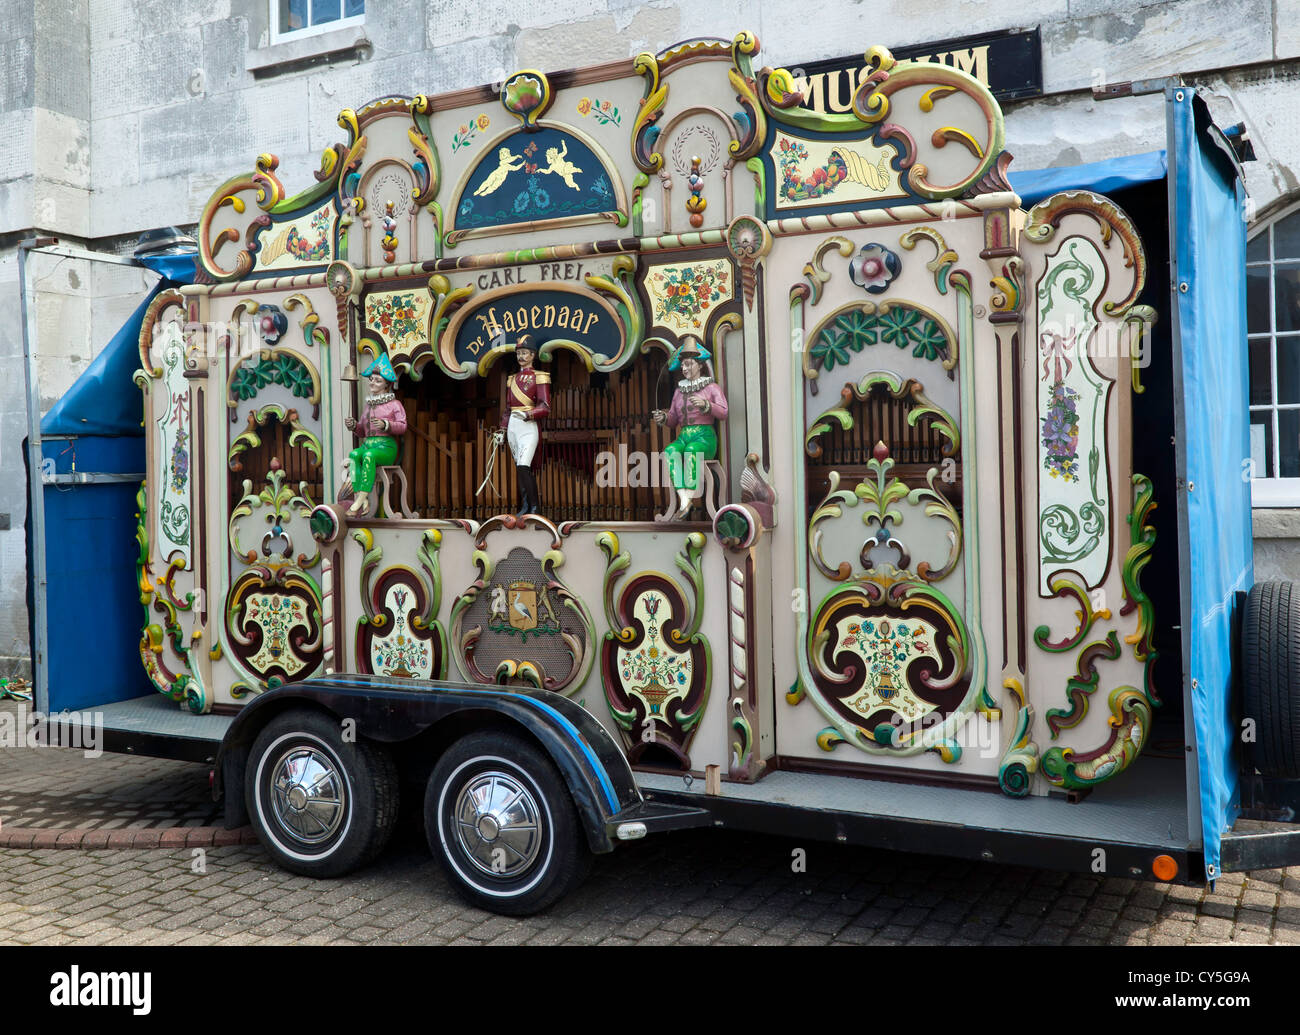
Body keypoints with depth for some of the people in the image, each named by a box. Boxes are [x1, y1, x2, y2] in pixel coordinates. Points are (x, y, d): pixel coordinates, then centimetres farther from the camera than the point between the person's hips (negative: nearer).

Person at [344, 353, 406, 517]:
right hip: (367, 445, 5)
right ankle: (363, 501, -39)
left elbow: (402, 426, -6)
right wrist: (354, 425, 2)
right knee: (354, 454, -29)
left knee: (368, 455, -37)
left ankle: (359, 501, -41)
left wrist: (385, 424, -22)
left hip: (386, 447, -5)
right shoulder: (368, 405, 23)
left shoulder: (394, 404, 6)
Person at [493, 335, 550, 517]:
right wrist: (502, 430, 13)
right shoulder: (512, 379, 17)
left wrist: (527, 414, -25)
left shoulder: (539, 377, -2)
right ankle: (525, 507, 12)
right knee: (520, 469, 7)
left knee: (523, 466, -18)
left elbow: (545, 407, -10)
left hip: (528, 426, -6)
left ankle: (534, 507, -11)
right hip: (512, 427, 6)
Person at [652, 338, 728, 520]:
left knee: (691, 451, -38)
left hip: (705, 437, -4)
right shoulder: (679, 390, 22)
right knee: (670, 452, -32)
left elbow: (723, 412, -6)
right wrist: (663, 417, -4)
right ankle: (684, 498, -42)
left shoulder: (712, 387, 9)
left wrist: (704, 404, -22)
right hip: (684, 437, 4)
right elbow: (673, 419, 19)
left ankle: (687, 503, -40)